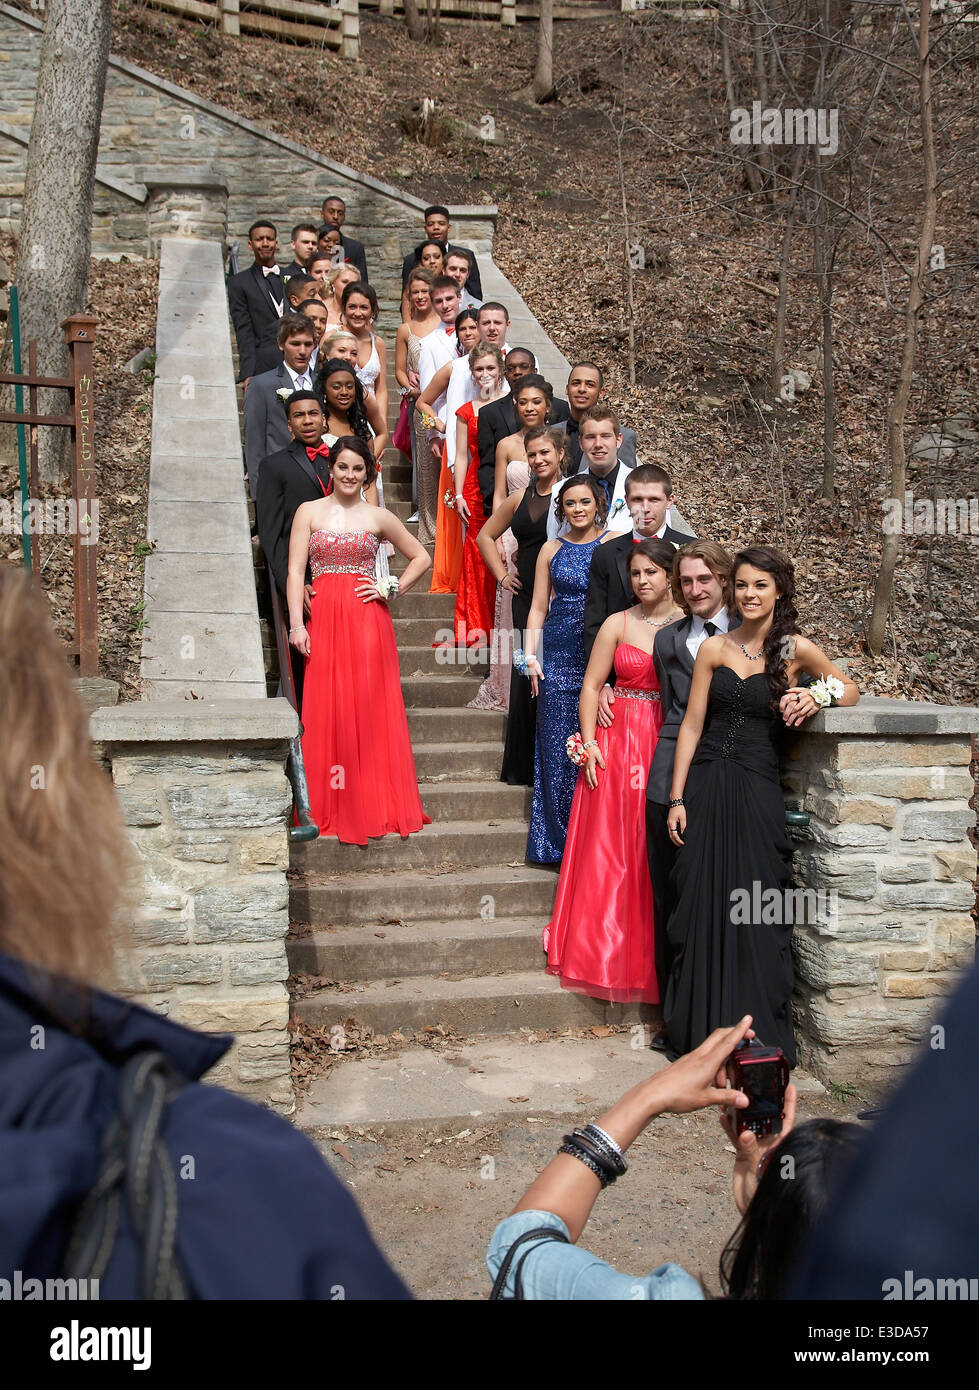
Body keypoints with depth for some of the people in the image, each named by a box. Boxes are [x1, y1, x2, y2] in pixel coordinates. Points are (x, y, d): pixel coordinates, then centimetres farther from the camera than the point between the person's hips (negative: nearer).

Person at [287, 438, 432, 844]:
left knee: (370, 710, -1)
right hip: (323, 620, 0)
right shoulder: (309, 512, 8)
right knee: (326, 713, -1)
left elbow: (421, 558, 18)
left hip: (368, 621, 0)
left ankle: (375, 807, 7)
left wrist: (394, 589, 4)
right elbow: (295, 572, 1)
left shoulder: (379, 517, 9)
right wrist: (296, 624, -9)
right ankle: (330, 810, 7)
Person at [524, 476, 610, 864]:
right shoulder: (552, 549, 11)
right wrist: (530, 654, 3)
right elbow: (538, 607, 13)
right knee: (558, 743, 2)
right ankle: (562, 841, 12)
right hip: (560, 655, 2)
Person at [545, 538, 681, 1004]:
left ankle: (653, 959, 13)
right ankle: (608, 952, 13)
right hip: (618, 744, 0)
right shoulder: (617, 624, 5)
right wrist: (589, 743, -7)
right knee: (610, 848, 1)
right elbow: (591, 686, 3)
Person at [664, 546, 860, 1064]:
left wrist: (817, 696, -8)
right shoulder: (715, 648, 4)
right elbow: (691, 724, 4)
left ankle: (759, 1034, 15)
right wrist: (677, 798, -2)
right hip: (707, 784, 2)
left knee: (755, 910, 1)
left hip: (758, 788, -2)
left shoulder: (797, 649, 1)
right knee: (701, 904, 5)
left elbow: (849, 688, 15)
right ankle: (701, 1029, 18)